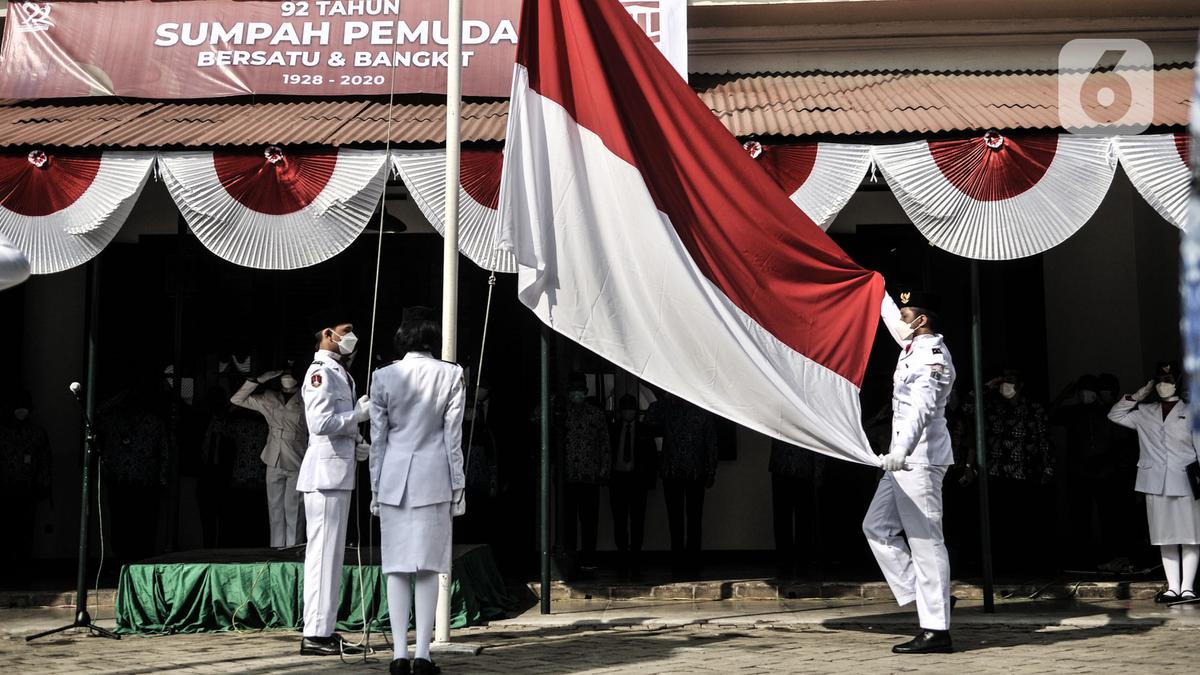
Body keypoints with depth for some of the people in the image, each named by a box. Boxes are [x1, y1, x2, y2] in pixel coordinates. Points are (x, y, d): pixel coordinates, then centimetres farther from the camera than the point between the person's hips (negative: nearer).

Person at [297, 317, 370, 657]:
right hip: (325, 472, -10)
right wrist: (360, 413, -13)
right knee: (323, 552, -8)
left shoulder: (339, 373, 19)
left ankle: (325, 630, 18)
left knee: (332, 553, 12)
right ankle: (315, 634, -5)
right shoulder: (321, 372, -12)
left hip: (339, 472, 10)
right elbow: (321, 422, -22)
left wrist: (355, 446, 12)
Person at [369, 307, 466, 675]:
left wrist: (376, 489, 11)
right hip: (434, 478, -1)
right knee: (428, 567, 3)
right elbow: (453, 437, -1)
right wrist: (458, 487, 6)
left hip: (394, 478, 1)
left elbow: (378, 438, 4)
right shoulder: (451, 375, -2)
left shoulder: (384, 377, 1)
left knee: (397, 568, 6)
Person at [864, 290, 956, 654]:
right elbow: (891, 317, 35)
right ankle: (924, 596, 12)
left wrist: (901, 451, -39)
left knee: (925, 541, -9)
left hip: (919, 460, -10)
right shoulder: (914, 345, 13)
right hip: (905, 459, 10)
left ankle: (936, 630, -6)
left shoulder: (933, 356, -14)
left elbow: (922, 408, -28)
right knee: (877, 526, 12)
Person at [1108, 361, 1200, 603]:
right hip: (1156, 483, 3)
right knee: (1165, 538, 4)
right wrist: (1137, 396, 7)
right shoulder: (1145, 413, 13)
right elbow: (1114, 415, 15)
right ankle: (1172, 587, 8)